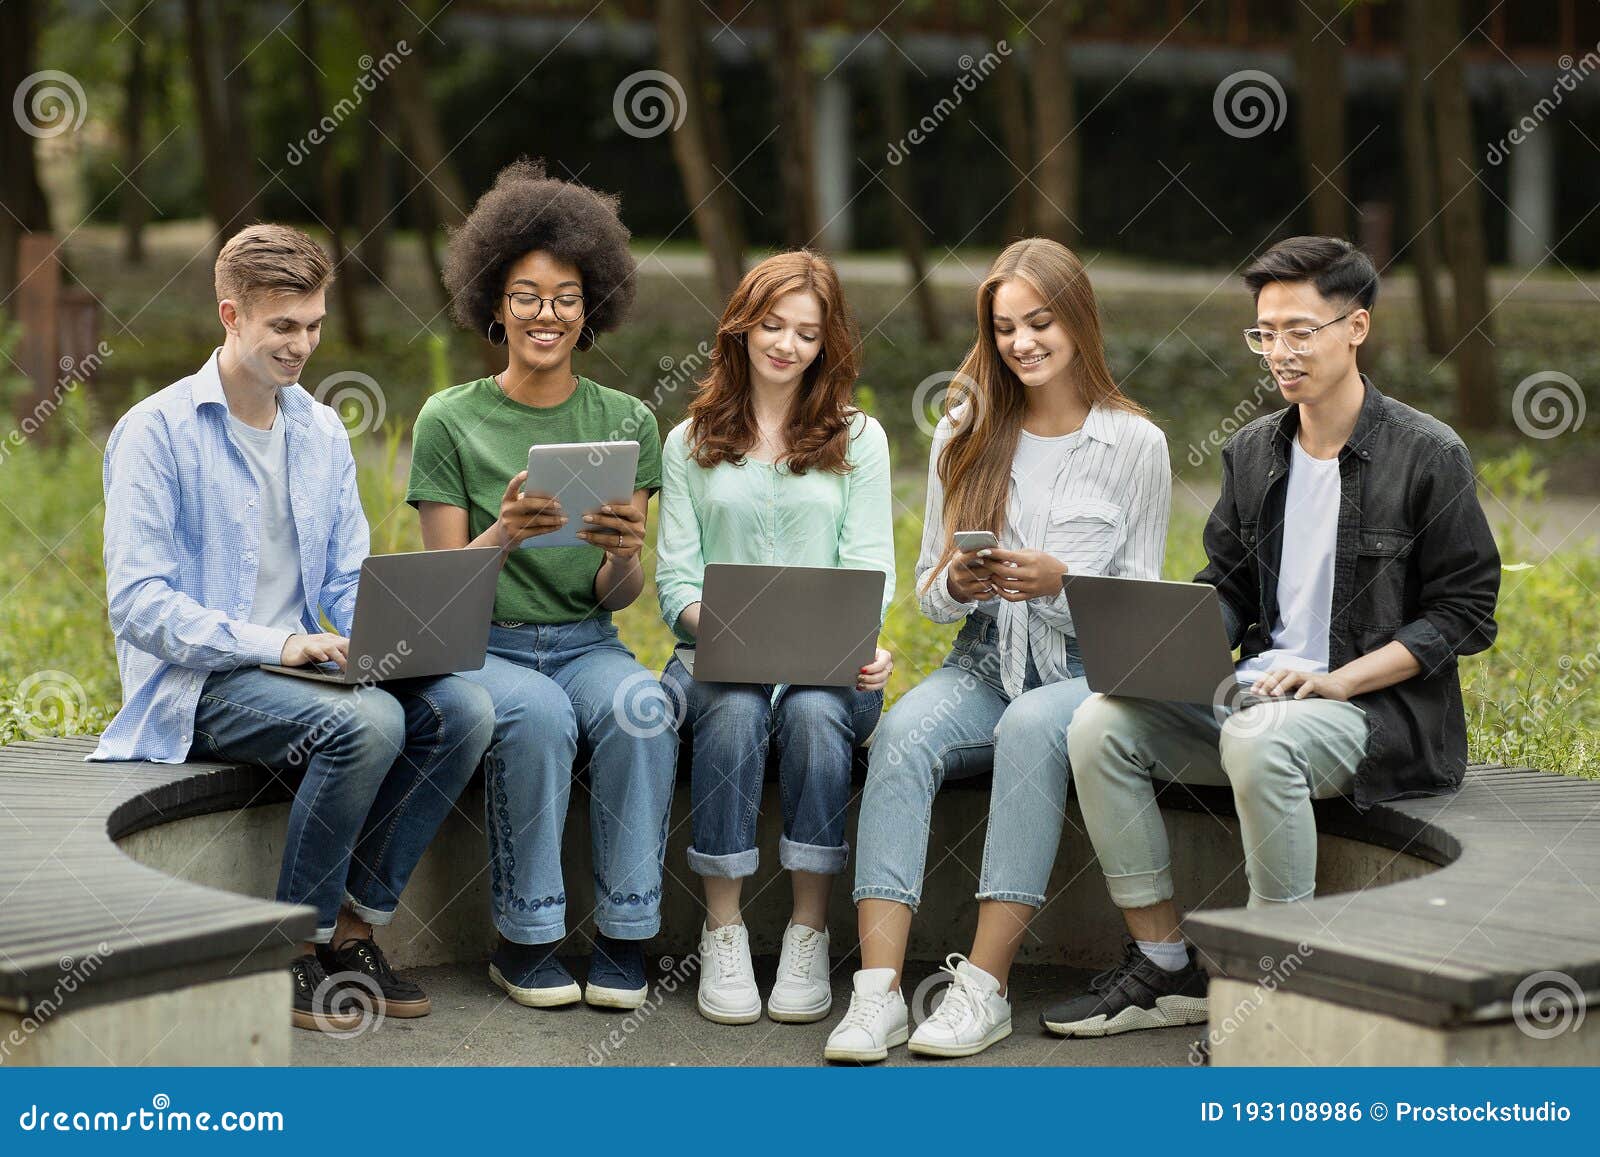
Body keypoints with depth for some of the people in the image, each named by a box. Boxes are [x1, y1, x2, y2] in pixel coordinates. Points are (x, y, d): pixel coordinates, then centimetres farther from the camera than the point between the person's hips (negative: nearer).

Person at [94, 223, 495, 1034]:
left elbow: (350, 581, 14)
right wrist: (275, 643, -25)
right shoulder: (155, 433, -8)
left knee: (463, 708, -18)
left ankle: (356, 924, -7)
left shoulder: (323, 433, 13)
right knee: (367, 723, -33)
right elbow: (138, 603, -15)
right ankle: (296, 945, -15)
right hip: (192, 686, -6)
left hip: (298, 665, 7)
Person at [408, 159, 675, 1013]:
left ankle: (624, 942, -23)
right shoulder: (450, 421, 1)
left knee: (640, 710, -31)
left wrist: (624, 555, -21)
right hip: (483, 648, -2)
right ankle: (524, 942, -21)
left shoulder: (625, 422, 7)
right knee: (538, 715, -35)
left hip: (586, 644, 2)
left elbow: (617, 597, 3)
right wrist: (502, 535, -23)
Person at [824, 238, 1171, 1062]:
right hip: (984, 665, 3)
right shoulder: (964, 435, 11)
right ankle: (878, 989, -39)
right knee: (903, 732, -30)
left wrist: (1059, 580, -17)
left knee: (1032, 726, -37)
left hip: (1090, 675, -3)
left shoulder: (1135, 444, 2)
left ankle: (984, 984, -36)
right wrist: (959, 583, -11)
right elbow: (927, 593, 13)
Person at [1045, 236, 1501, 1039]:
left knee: (1260, 741, -38)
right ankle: (1165, 971, -7)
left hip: (1382, 705, -6)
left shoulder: (1427, 456, -5)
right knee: (1099, 726, -15)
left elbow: (1463, 614, -6)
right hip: (1257, 688, 6)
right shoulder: (1252, 452, 13)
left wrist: (1338, 679, -17)